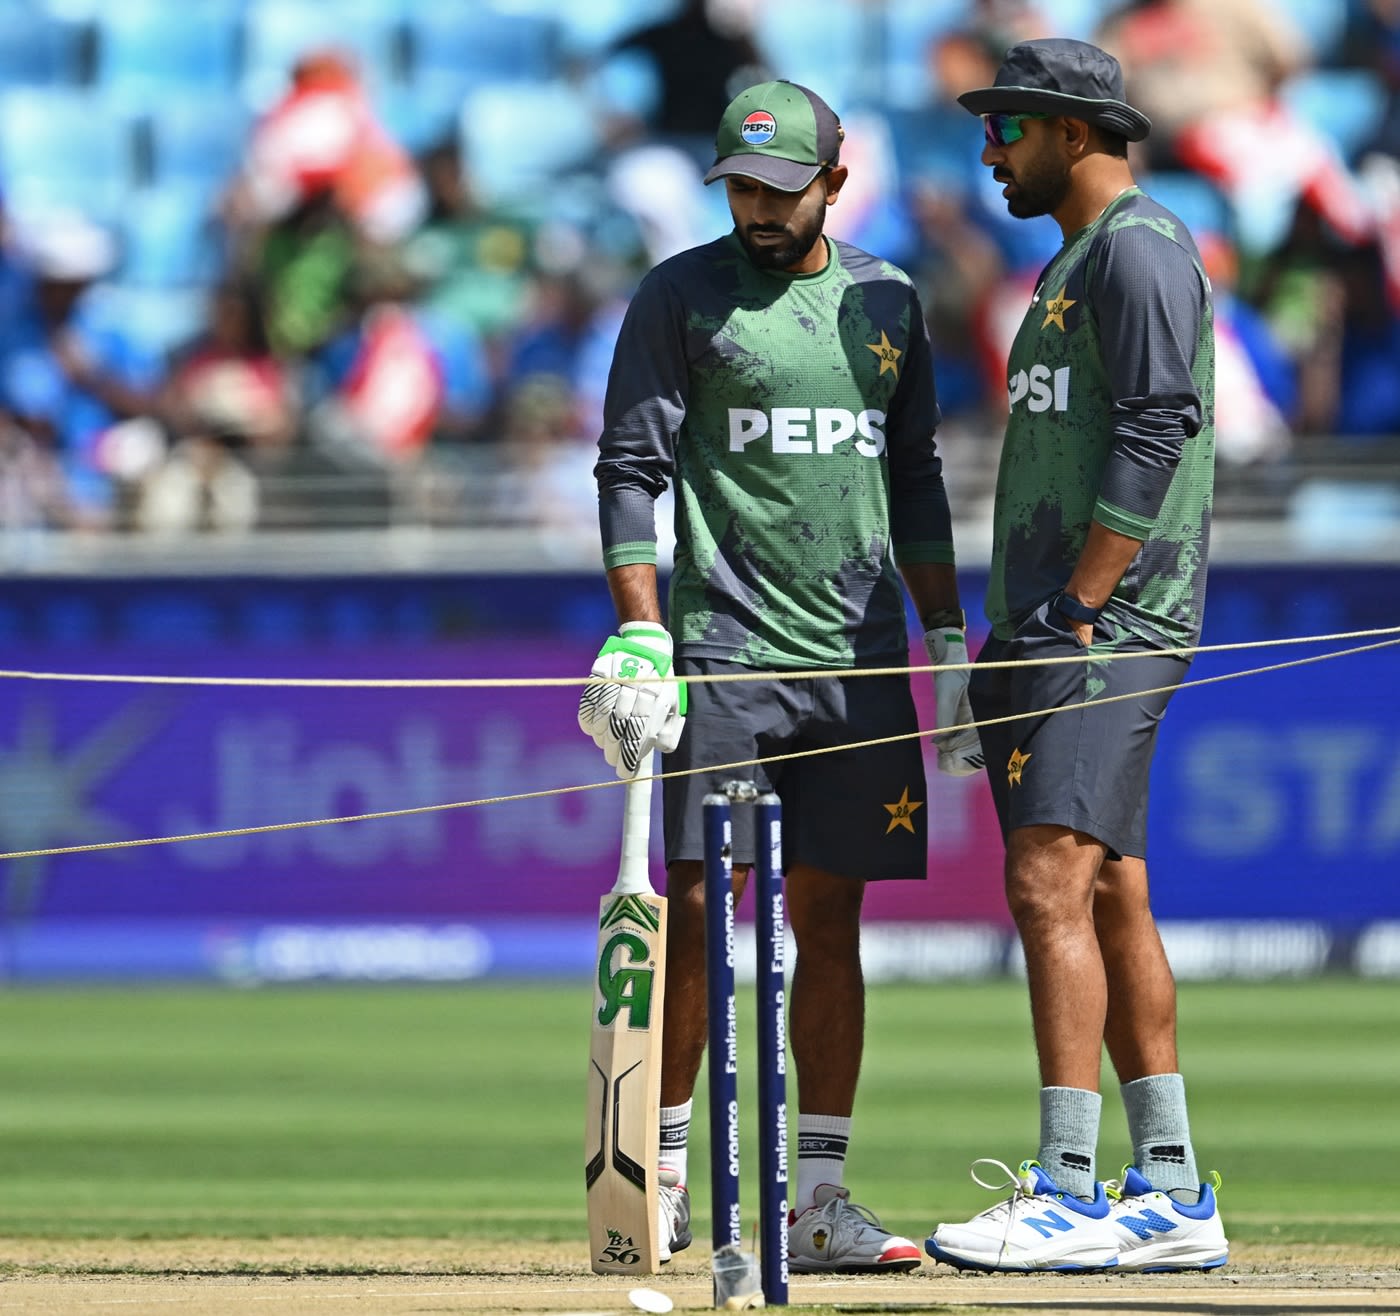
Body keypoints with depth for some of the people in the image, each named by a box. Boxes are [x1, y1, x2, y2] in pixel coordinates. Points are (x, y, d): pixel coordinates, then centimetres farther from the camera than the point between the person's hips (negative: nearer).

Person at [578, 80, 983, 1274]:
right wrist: (638, 637, -13)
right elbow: (632, 471, -3)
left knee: (832, 917, 3)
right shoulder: (683, 297, 1)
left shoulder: (886, 302, 13)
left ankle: (820, 1196, 5)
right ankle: (660, 1177, 2)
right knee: (700, 911, -6)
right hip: (723, 651, -4)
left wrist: (947, 640, 13)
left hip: (860, 659, 4)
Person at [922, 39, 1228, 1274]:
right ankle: (1171, 1196, 10)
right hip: (1053, 630, 11)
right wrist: (1014, 632, 20)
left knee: (1053, 887, -16)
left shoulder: (1140, 249, -9)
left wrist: (1077, 606, -20)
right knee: (1112, 900, 9)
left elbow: (1157, 434, -18)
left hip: (1109, 626, -10)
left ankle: (1069, 1193, -20)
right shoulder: (1074, 265, 23)